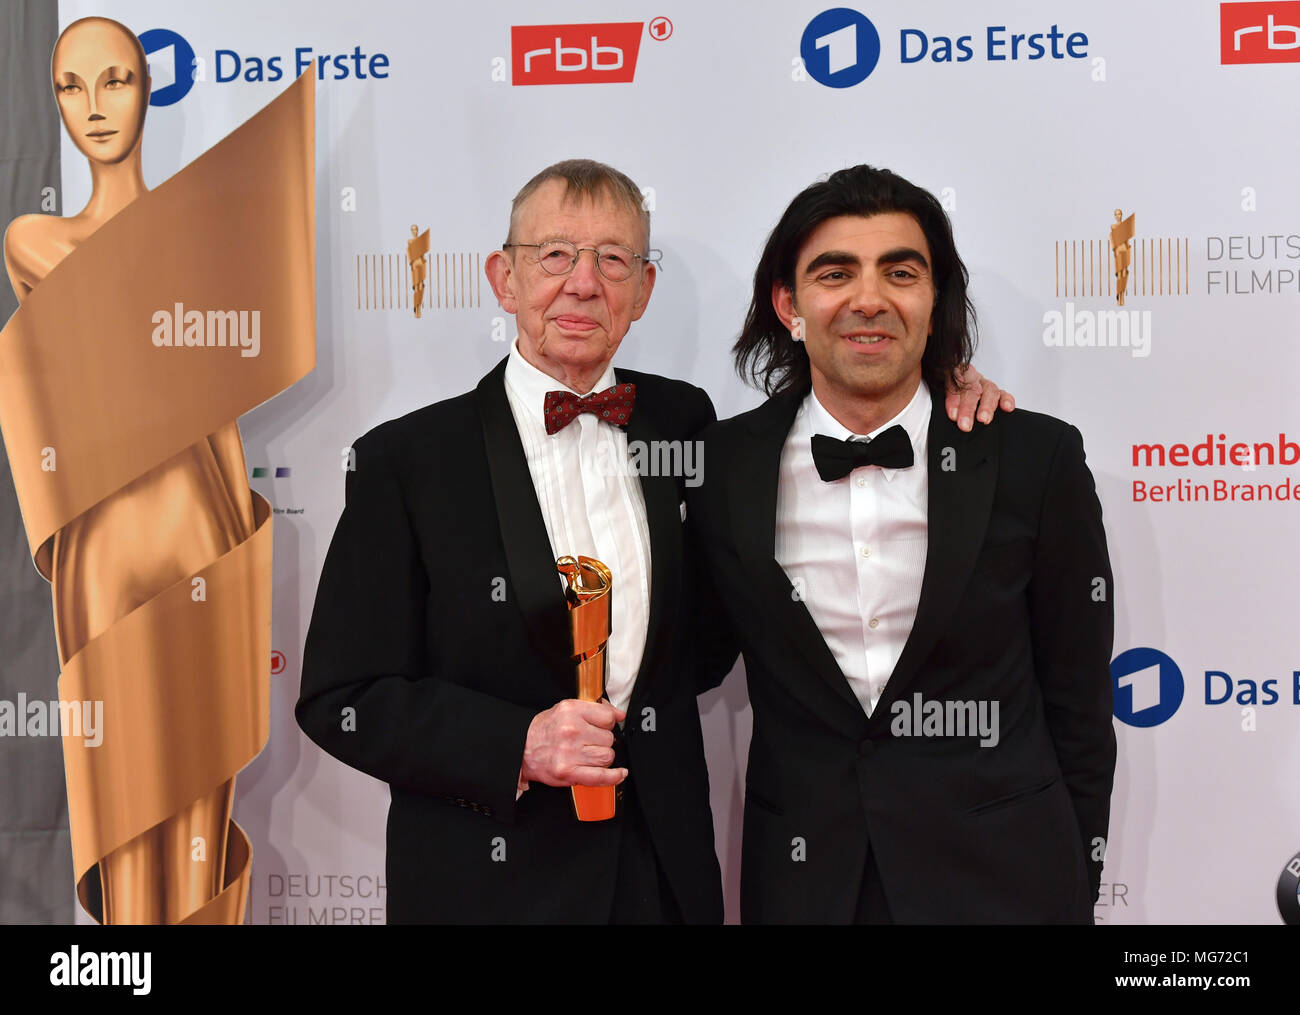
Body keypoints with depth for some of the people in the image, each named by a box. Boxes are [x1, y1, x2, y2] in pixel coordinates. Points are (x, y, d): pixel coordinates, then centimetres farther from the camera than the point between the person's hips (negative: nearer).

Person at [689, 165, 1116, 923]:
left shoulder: (1036, 460, -7)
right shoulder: (723, 468, -4)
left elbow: (1077, 701, -1)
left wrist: (1076, 886, 2)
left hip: (1002, 880, -1)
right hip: (802, 881, 1)